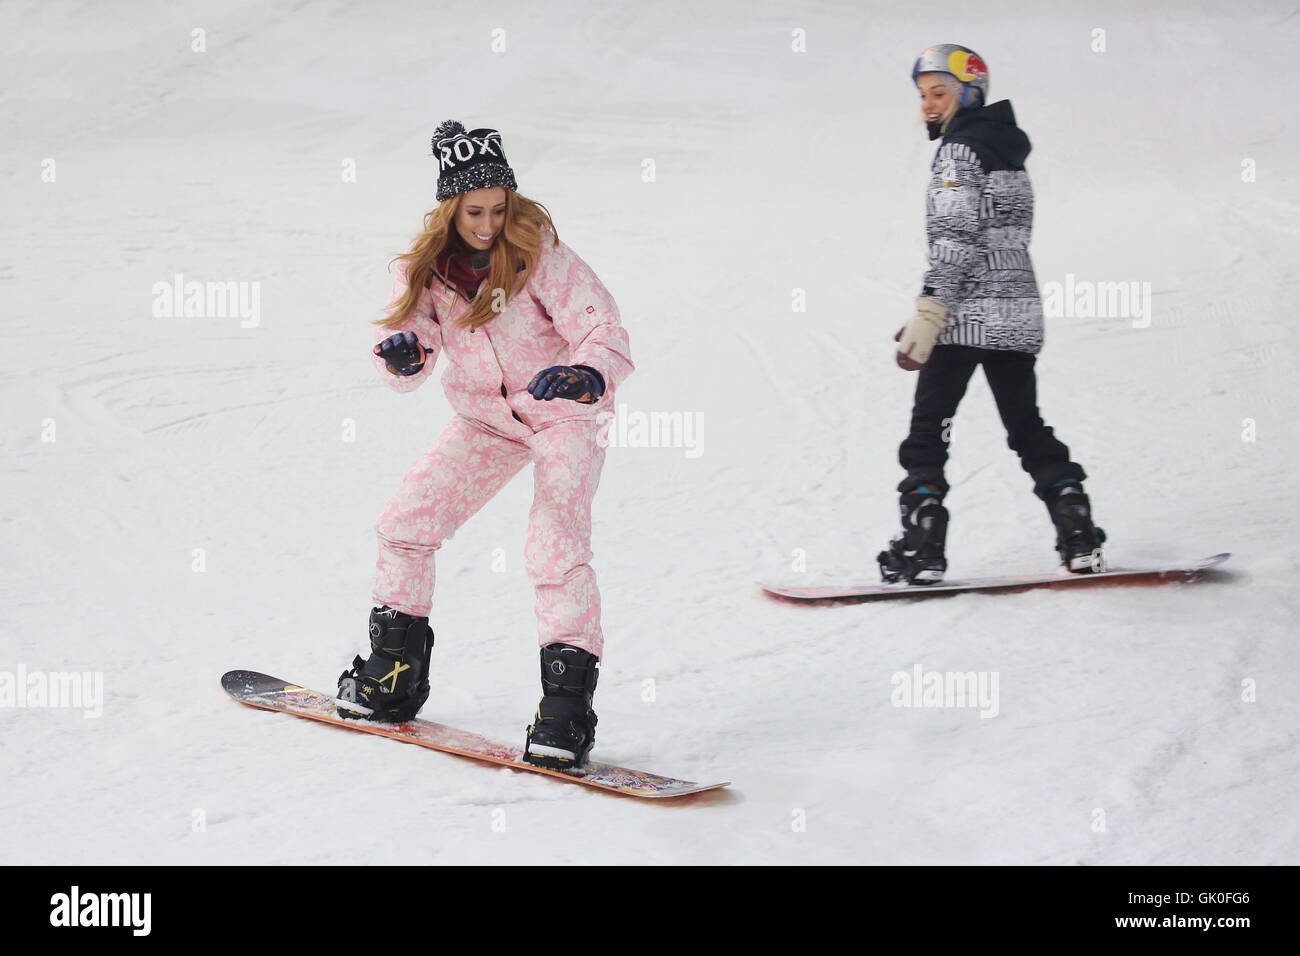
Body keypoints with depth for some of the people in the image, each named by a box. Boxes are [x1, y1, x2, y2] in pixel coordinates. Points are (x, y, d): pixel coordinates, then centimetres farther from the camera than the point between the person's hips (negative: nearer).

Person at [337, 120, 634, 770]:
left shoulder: (538, 254, -22)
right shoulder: (428, 264, -8)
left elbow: (605, 333, -26)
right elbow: (405, 354, -8)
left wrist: (586, 377, -48)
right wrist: (402, 352, -33)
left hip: (564, 412, -5)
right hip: (486, 417, 5)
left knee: (556, 550, -23)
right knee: (405, 522, -1)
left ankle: (567, 702, -17)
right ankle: (394, 674, 15)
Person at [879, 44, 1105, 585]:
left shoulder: (959, 151, -8)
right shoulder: (1007, 150, 19)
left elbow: (957, 242, -18)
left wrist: (926, 317, -20)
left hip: (969, 314, -8)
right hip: (1020, 315, 8)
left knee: (927, 430, -3)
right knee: (1028, 428, 13)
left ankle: (922, 550, -9)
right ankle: (1080, 539, 6)